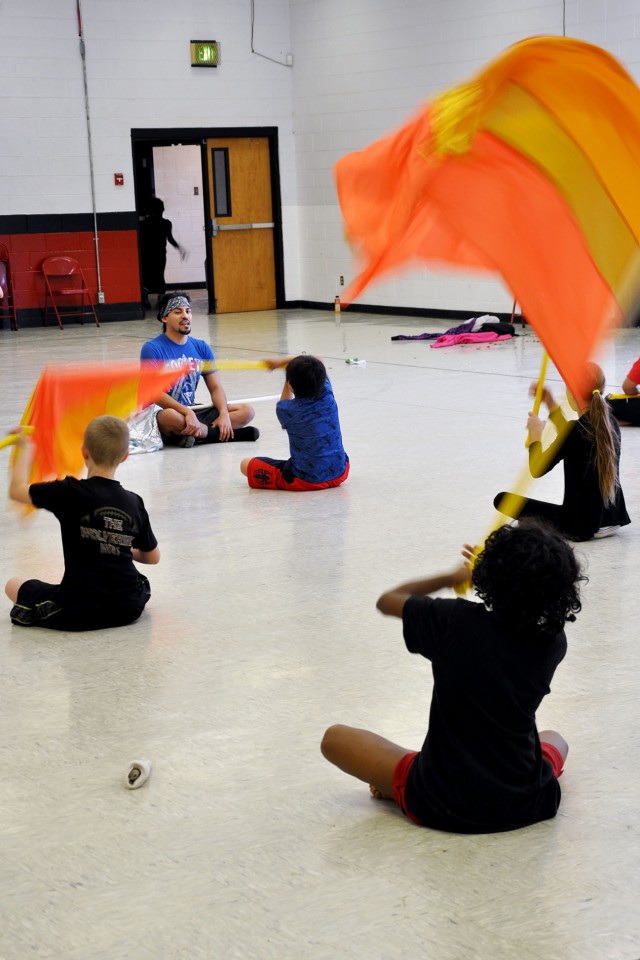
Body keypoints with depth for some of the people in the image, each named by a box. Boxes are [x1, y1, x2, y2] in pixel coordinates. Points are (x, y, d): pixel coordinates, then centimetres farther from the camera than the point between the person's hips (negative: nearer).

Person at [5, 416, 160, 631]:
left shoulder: (69, 492, -12)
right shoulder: (134, 502, 0)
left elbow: (17, 490, 0)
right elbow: (153, 557, 11)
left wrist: (25, 449, 15)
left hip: (79, 612, -4)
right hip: (129, 609, 4)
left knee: (13, 585, 20)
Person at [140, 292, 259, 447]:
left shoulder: (201, 347, 10)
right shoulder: (152, 349, -9)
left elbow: (215, 387, 7)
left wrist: (224, 414, -14)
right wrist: (187, 412, -30)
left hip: (192, 412, 6)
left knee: (246, 411, -7)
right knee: (171, 417, -42)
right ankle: (222, 433, -18)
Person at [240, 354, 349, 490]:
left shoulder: (287, 411, -16)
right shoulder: (328, 397, -7)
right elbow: (318, 362, 14)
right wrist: (282, 361, 19)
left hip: (306, 480, -5)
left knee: (246, 464, 6)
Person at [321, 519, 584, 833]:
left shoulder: (455, 621, -18)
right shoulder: (554, 644, -10)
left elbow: (387, 600, 3)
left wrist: (452, 577, 14)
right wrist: (492, 570, 13)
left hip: (440, 807, -3)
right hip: (527, 805, 3)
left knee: (335, 737, 14)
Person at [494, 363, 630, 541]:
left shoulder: (577, 429, -20)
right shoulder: (610, 422, 2)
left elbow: (537, 470, -14)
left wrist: (536, 433, 1)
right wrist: (551, 403, 20)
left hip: (582, 526, -7)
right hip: (613, 518, 7)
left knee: (502, 500, -5)